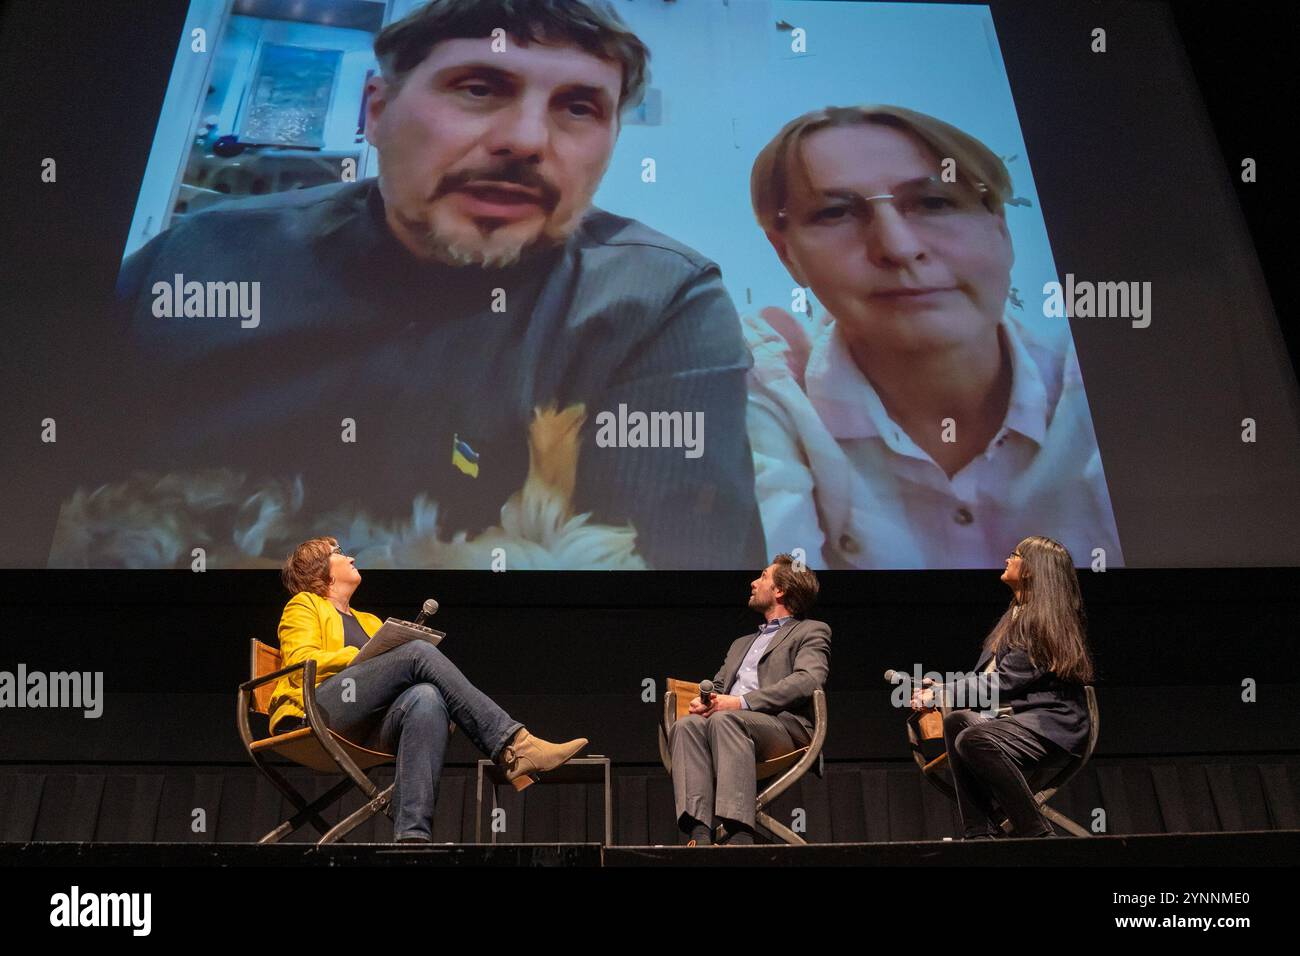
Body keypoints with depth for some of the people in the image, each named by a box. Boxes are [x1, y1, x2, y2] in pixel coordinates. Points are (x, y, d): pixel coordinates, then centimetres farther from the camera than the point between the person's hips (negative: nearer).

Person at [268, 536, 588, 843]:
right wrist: (365, 655, -7)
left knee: (427, 697, -33)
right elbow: (300, 663, 2)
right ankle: (513, 744, -38)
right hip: (315, 713, -4)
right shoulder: (304, 605, 21)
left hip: (366, 735, 4)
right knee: (418, 651, -26)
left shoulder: (369, 621, 36)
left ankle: (413, 835, -49)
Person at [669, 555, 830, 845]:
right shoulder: (742, 643, 37)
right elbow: (718, 685, 32)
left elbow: (807, 681, -6)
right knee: (686, 725, -27)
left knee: (724, 720, -36)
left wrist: (742, 702, -15)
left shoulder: (811, 632, 13)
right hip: (729, 721, 6)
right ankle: (699, 833, -41)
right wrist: (704, 700, 4)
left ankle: (739, 833, -46)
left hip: (784, 724, -6)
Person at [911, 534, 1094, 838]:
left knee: (974, 739, -30)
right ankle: (979, 833, -15)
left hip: (1052, 725, -9)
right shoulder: (1017, 614, 17)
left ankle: (1035, 831, -19)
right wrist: (941, 689, 0)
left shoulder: (1044, 620, -12)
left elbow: (1003, 682, -17)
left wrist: (940, 695, -12)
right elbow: (986, 674, 16)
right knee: (956, 721, -12)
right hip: (1019, 716, 9)